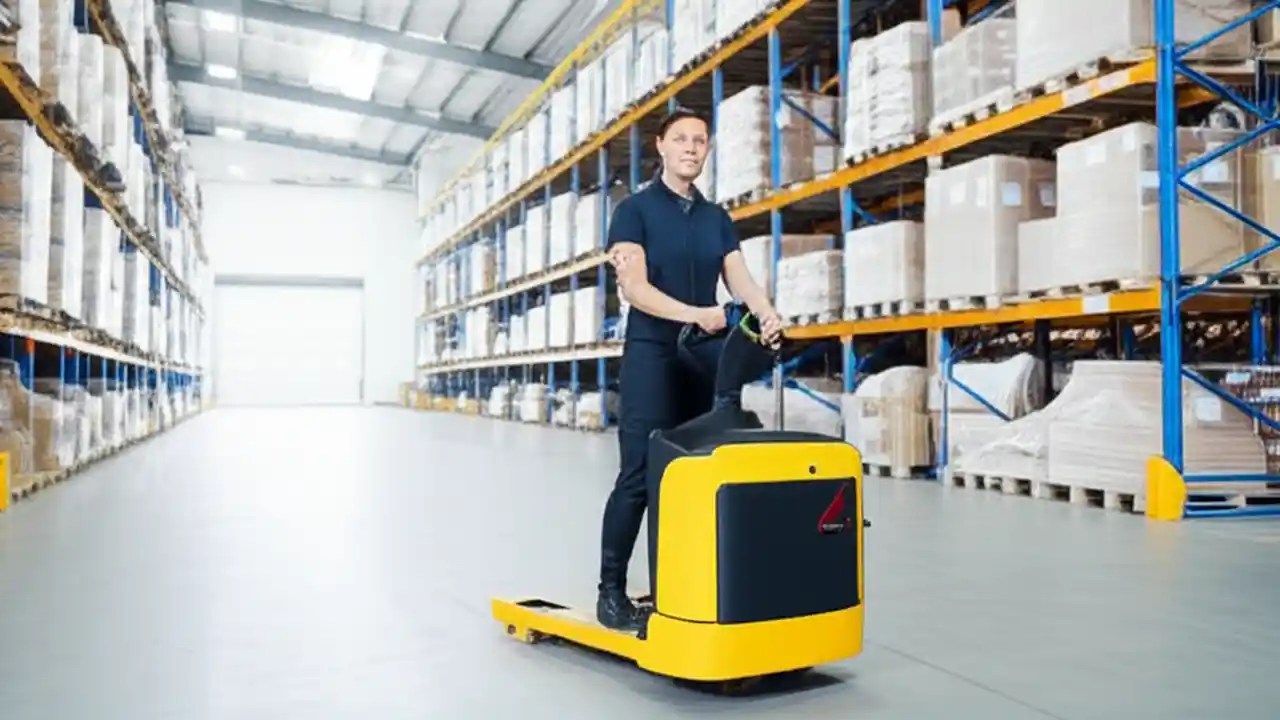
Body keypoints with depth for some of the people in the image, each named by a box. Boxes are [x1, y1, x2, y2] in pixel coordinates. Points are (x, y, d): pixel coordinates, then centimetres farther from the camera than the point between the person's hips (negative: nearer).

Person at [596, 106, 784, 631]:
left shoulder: (717, 218, 16)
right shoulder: (635, 210, 1)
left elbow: (741, 279, 4)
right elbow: (634, 287, -11)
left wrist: (765, 313, -17)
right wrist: (694, 314, -24)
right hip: (652, 356, -5)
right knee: (638, 476, -8)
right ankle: (611, 590, 0)